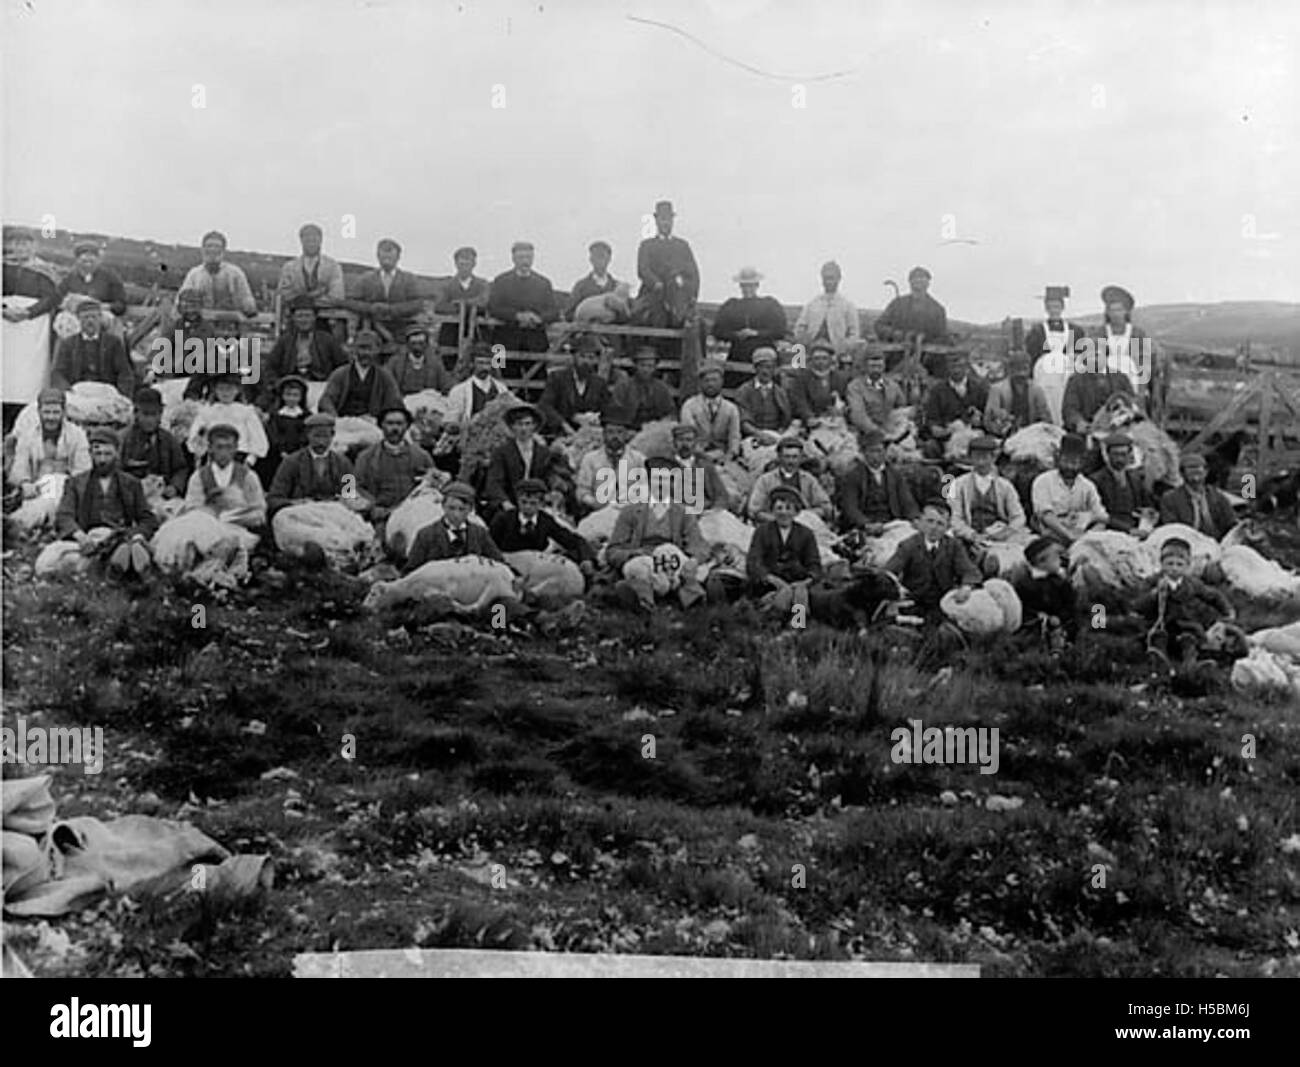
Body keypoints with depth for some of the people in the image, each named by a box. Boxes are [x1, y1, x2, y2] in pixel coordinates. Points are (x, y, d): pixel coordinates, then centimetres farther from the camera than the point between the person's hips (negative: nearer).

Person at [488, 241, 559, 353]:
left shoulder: (544, 282, 14)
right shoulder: (501, 281, 9)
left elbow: (554, 311, 9)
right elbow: (492, 308, -2)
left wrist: (540, 318, -14)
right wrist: (517, 315, -16)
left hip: (536, 342, 1)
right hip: (507, 339, -1)